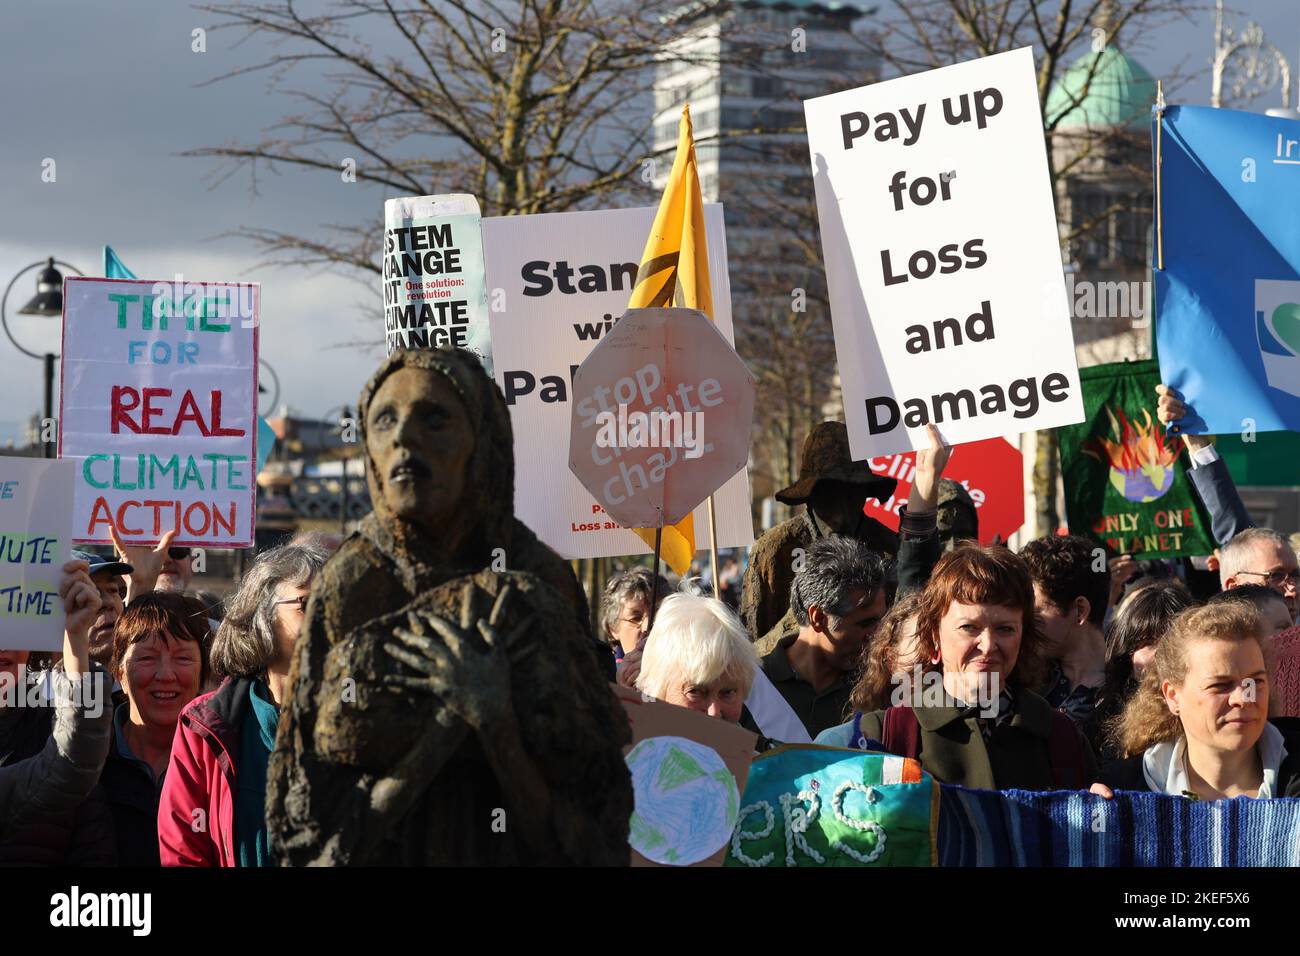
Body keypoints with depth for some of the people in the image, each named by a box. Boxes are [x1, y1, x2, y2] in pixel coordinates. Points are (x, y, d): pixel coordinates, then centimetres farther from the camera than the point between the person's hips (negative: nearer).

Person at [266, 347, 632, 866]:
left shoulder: (542, 583, -8)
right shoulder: (350, 586, -12)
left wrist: (493, 715, -26)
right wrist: (451, 723, -23)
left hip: (518, 852, 1)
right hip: (389, 856, -1)